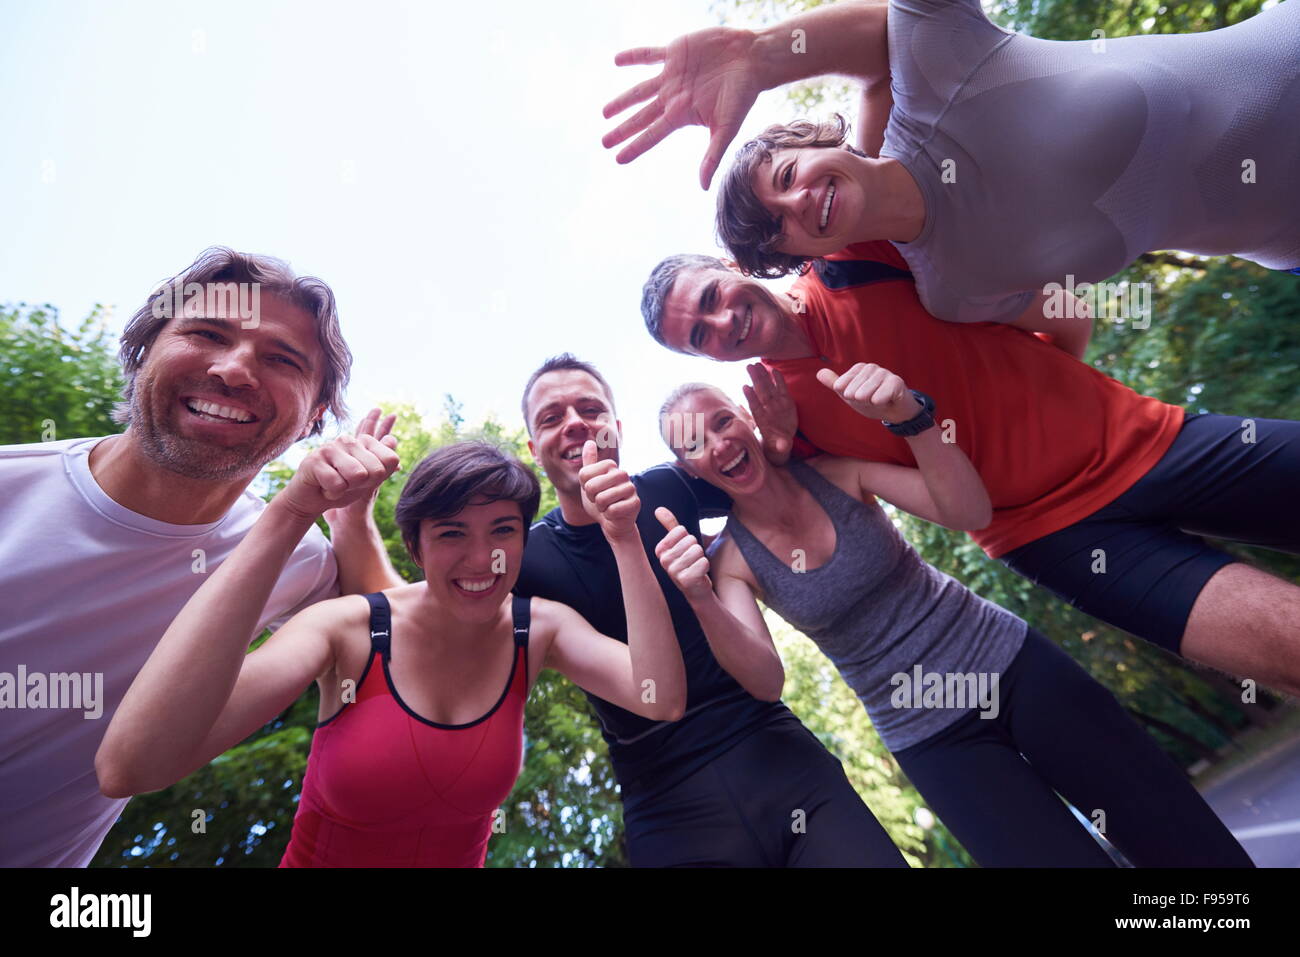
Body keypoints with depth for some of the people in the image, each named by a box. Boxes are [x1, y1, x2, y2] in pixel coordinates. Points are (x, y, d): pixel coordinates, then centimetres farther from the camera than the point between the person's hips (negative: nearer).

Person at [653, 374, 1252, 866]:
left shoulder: (835, 469, -9)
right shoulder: (729, 561, -8)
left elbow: (970, 511, -18)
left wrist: (908, 416, -33)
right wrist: (700, 599, -37)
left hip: (1011, 665, 1)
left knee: (1195, 848, 4)